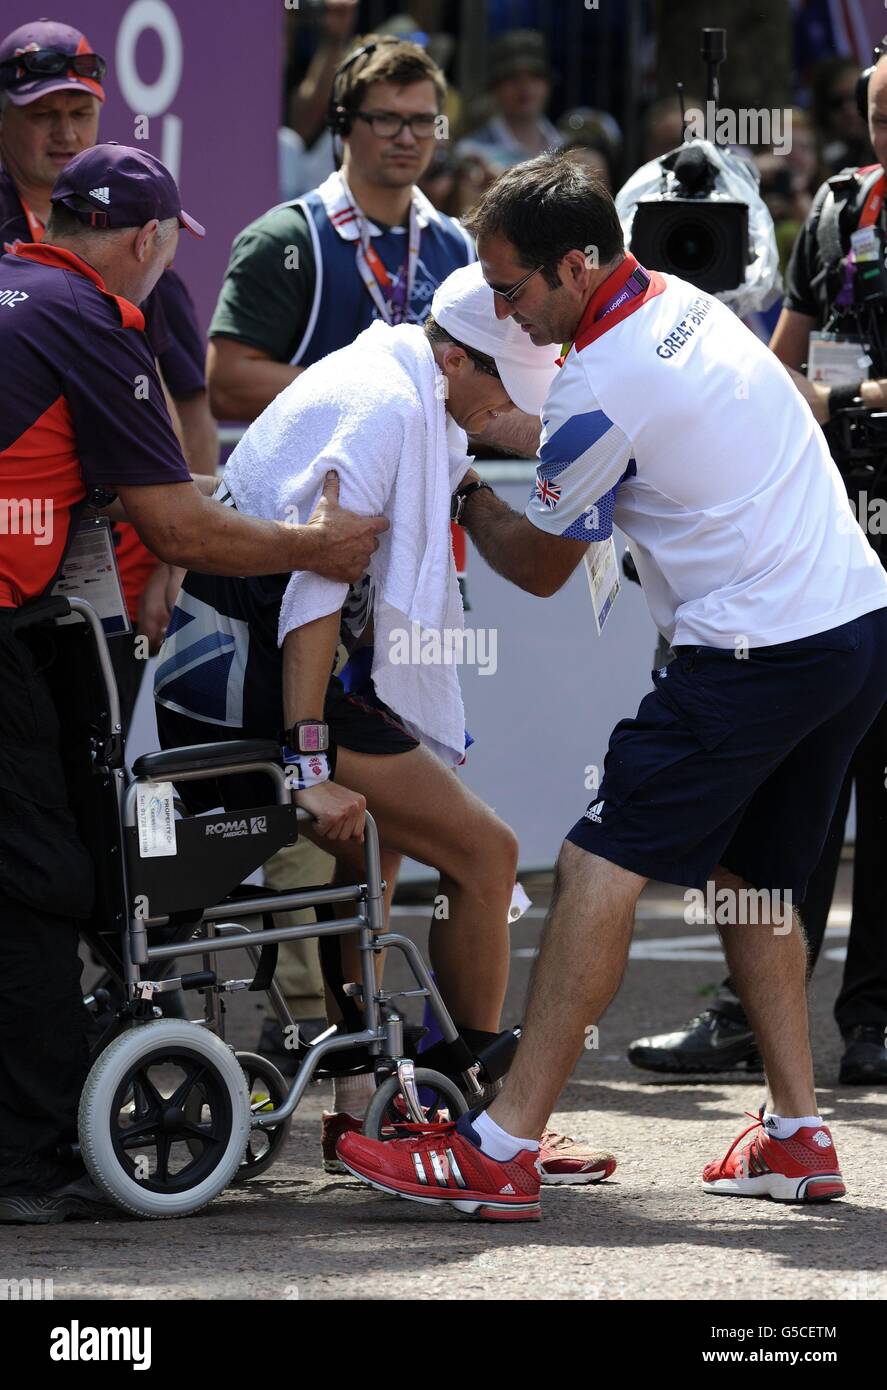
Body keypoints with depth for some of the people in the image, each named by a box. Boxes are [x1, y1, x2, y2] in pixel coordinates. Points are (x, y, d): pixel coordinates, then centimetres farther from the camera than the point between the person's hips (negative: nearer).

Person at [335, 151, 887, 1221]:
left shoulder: (599, 388, -14)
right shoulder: (685, 303, 12)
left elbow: (539, 566, 2)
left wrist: (464, 498, 17)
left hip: (756, 650, -9)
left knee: (602, 869, -9)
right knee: (749, 876, 20)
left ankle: (502, 1150, -13)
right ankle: (796, 1137, 18)